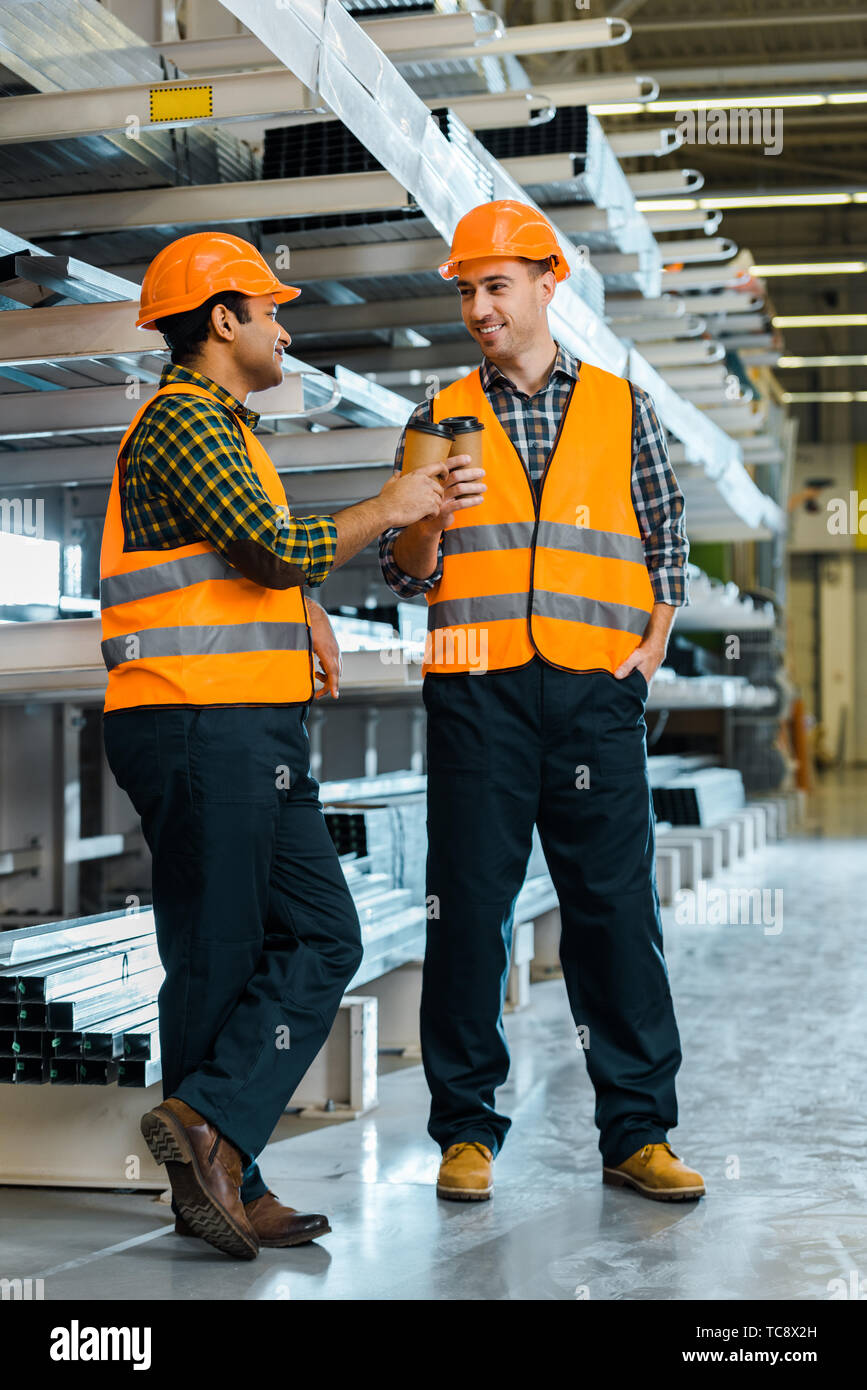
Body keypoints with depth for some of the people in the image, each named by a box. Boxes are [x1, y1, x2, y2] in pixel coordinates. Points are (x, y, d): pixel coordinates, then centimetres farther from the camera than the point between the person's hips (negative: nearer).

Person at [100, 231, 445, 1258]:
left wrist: (306, 609, 18)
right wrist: (389, 508, -6)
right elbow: (280, 548, -20)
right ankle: (217, 1179, 5)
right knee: (218, 959, -4)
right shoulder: (183, 418, -10)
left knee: (322, 936, 4)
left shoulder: (218, 423, 23)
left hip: (256, 732, 10)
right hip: (201, 723, -10)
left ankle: (210, 1137, 0)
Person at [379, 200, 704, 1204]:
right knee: (469, 905, 0)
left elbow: (666, 538, 17)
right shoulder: (441, 418, 11)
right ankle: (466, 1127, 10)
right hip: (477, 689, 0)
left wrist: (653, 645, 6)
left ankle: (638, 1130, 8)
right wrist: (431, 517, -12)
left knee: (616, 904, 0)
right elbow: (404, 570, 8)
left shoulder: (621, 408, 12)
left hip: (594, 688, 0)